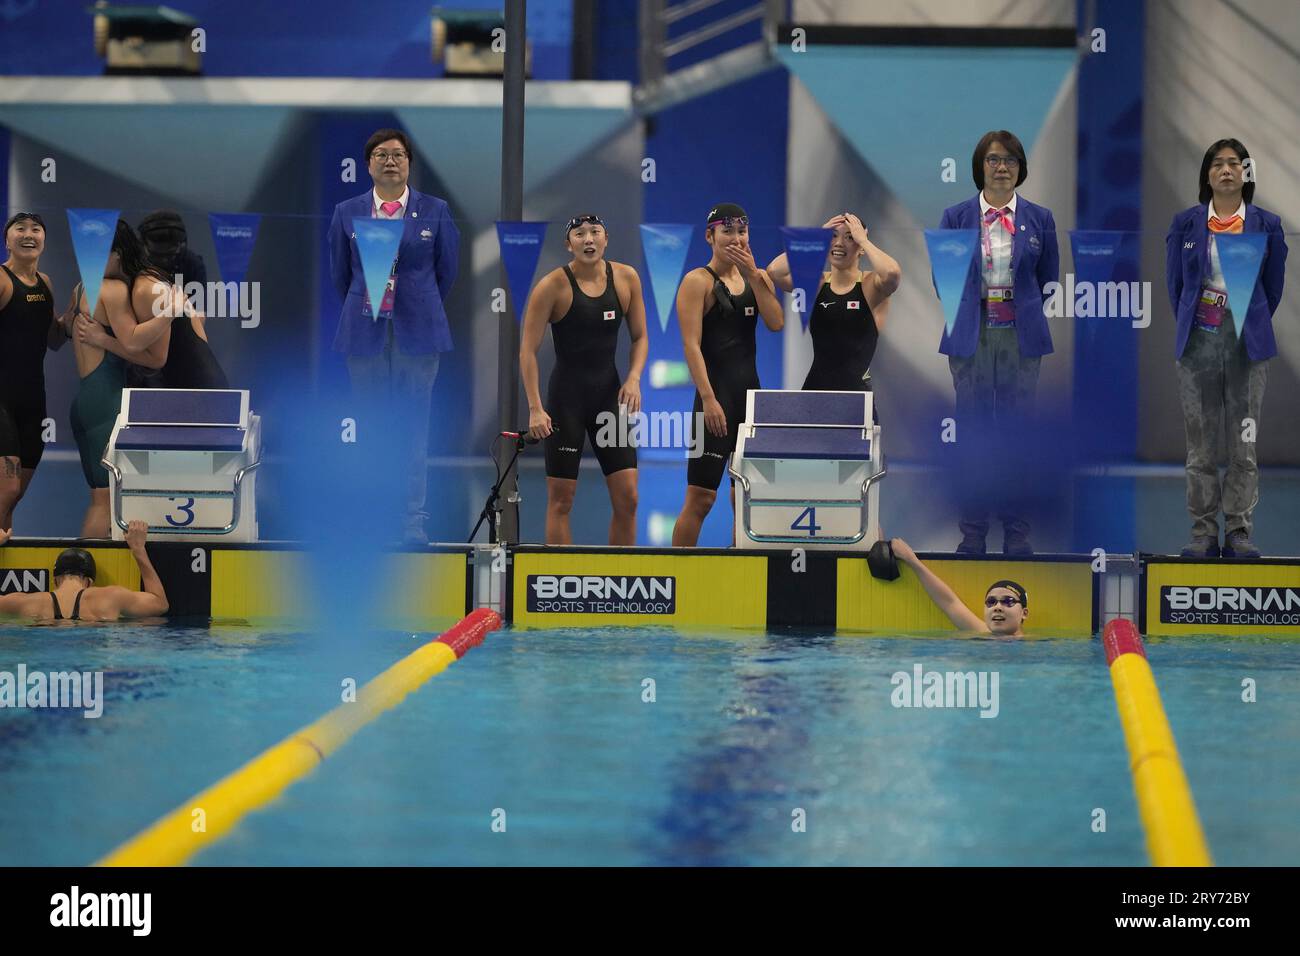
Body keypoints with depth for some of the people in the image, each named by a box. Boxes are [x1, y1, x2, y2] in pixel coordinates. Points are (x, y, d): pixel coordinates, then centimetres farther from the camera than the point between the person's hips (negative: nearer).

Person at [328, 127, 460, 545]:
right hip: (365, 331, 1)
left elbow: (446, 271, 11)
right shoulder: (347, 213, 6)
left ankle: (413, 518, 1)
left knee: (415, 425, -1)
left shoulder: (435, 211, 4)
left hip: (418, 330, -1)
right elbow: (340, 273, 14)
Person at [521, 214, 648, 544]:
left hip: (609, 393, 4)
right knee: (561, 499, -1)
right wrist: (535, 408, -16)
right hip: (566, 396, -4)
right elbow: (528, 350, -9)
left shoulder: (626, 278, 1)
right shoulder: (553, 286, -10)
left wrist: (634, 377, -7)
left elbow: (640, 337, 12)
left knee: (627, 498, 1)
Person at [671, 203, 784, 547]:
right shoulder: (698, 281, -6)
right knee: (701, 497, -8)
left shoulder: (757, 277, 12)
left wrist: (754, 275, -9)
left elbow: (777, 323, -3)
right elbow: (691, 344, -13)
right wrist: (708, 399, -21)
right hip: (717, 392, -7)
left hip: (750, 390, 7)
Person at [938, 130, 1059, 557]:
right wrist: (968, 312, 6)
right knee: (973, 431, 1)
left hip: (1021, 334, 0)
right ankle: (972, 532, 7)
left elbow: (1049, 278, 12)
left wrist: (1022, 310, 7)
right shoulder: (956, 217, 4)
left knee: (1017, 428, 1)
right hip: (971, 334, 0)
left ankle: (1016, 532, 8)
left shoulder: (1039, 218, 6)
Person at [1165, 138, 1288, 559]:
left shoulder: (1266, 225, 4)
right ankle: (1204, 534, 6)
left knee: (1244, 443, 0)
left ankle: (1239, 532, 5)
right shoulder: (1186, 224, 5)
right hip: (1199, 342, 0)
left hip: (1248, 341, 0)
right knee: (1200, 442, 2)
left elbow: (1274, 285, 12)